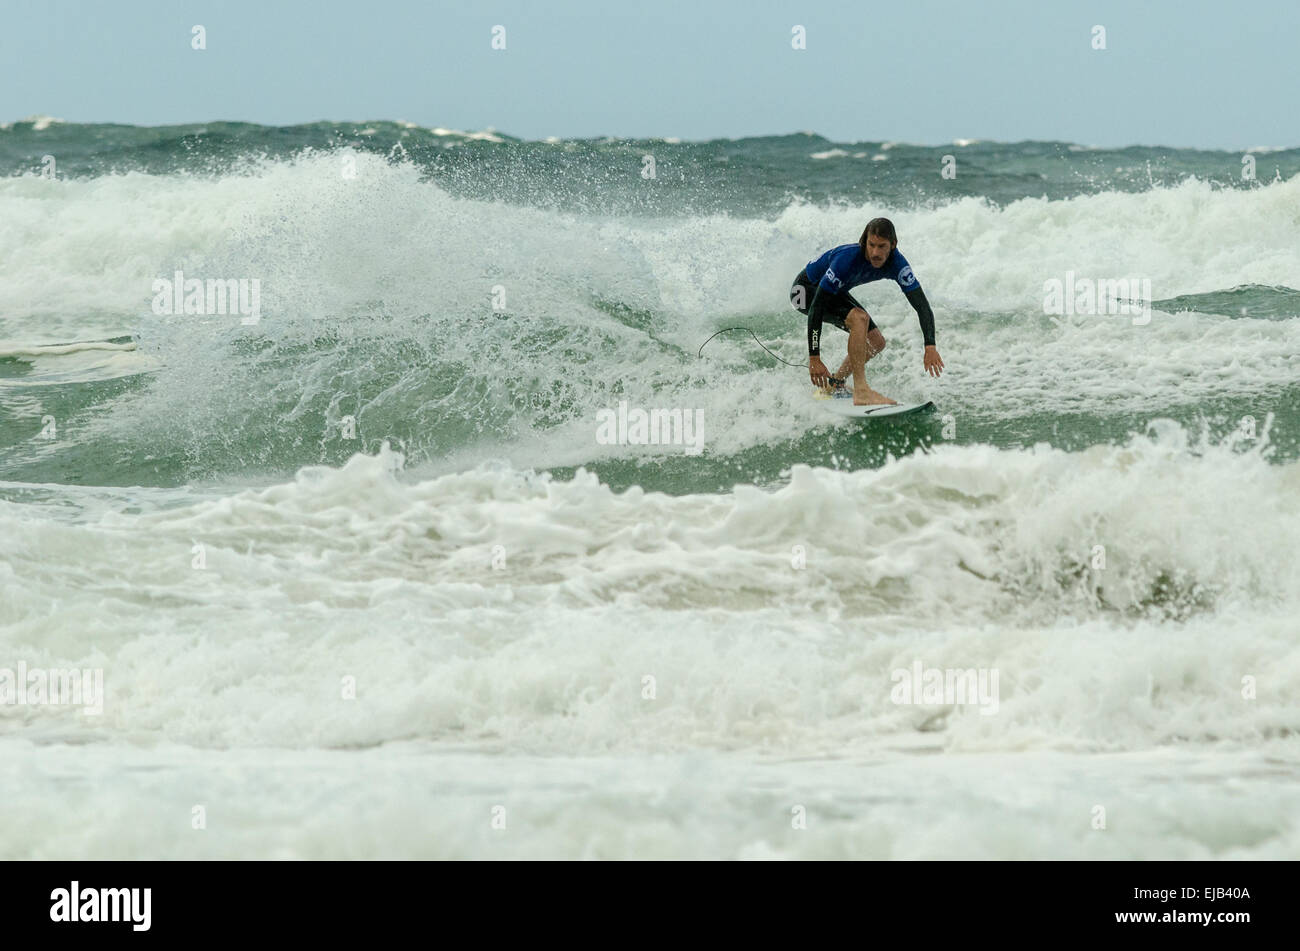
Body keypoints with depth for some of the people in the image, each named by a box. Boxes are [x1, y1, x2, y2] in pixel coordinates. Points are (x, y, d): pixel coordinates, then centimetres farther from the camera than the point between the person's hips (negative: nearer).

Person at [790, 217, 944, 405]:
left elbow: (922, 305, -20)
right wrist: (814, 358, -38)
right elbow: (816, 308, -37)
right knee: (859, 318, -31)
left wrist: (930, 347, -34)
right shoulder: (847, 259, -39)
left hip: (836, 291, 7)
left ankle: (834, 384, 18)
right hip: (806, 289, -7)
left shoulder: (896, 263, -22)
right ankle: (861, 392, -32)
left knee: (876, 343, 2)